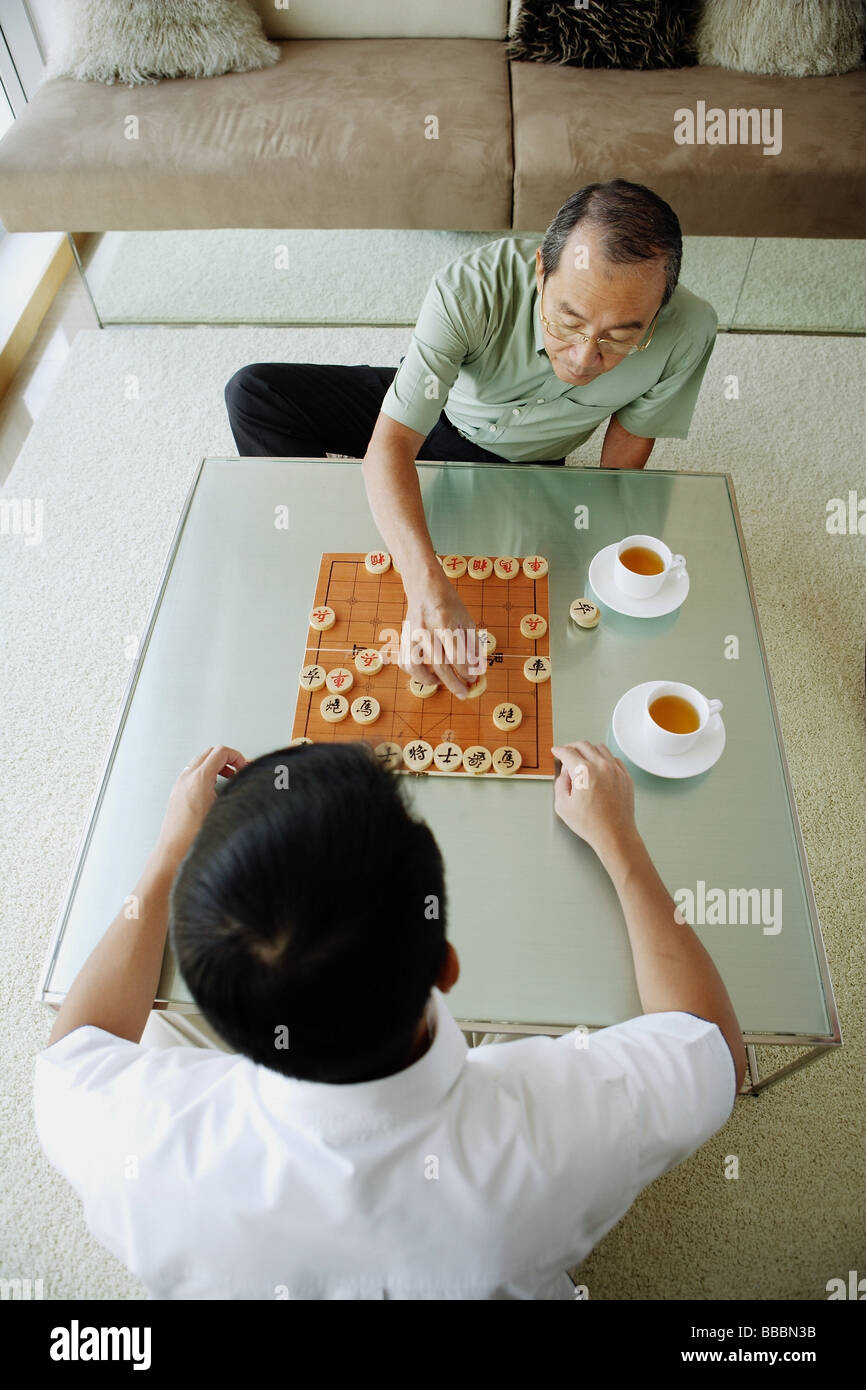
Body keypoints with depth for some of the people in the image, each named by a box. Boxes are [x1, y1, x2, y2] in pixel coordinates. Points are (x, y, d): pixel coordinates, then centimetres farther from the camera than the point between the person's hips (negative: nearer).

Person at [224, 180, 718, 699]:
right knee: (254, 394, -17)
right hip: (431, 408, 1)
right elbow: (389, 446, -43)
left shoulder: (688, 331, -30)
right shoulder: (470, 287, -37)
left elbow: (623, 462, -12)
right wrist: (426, 583, -57)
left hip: (516, 464, 0)